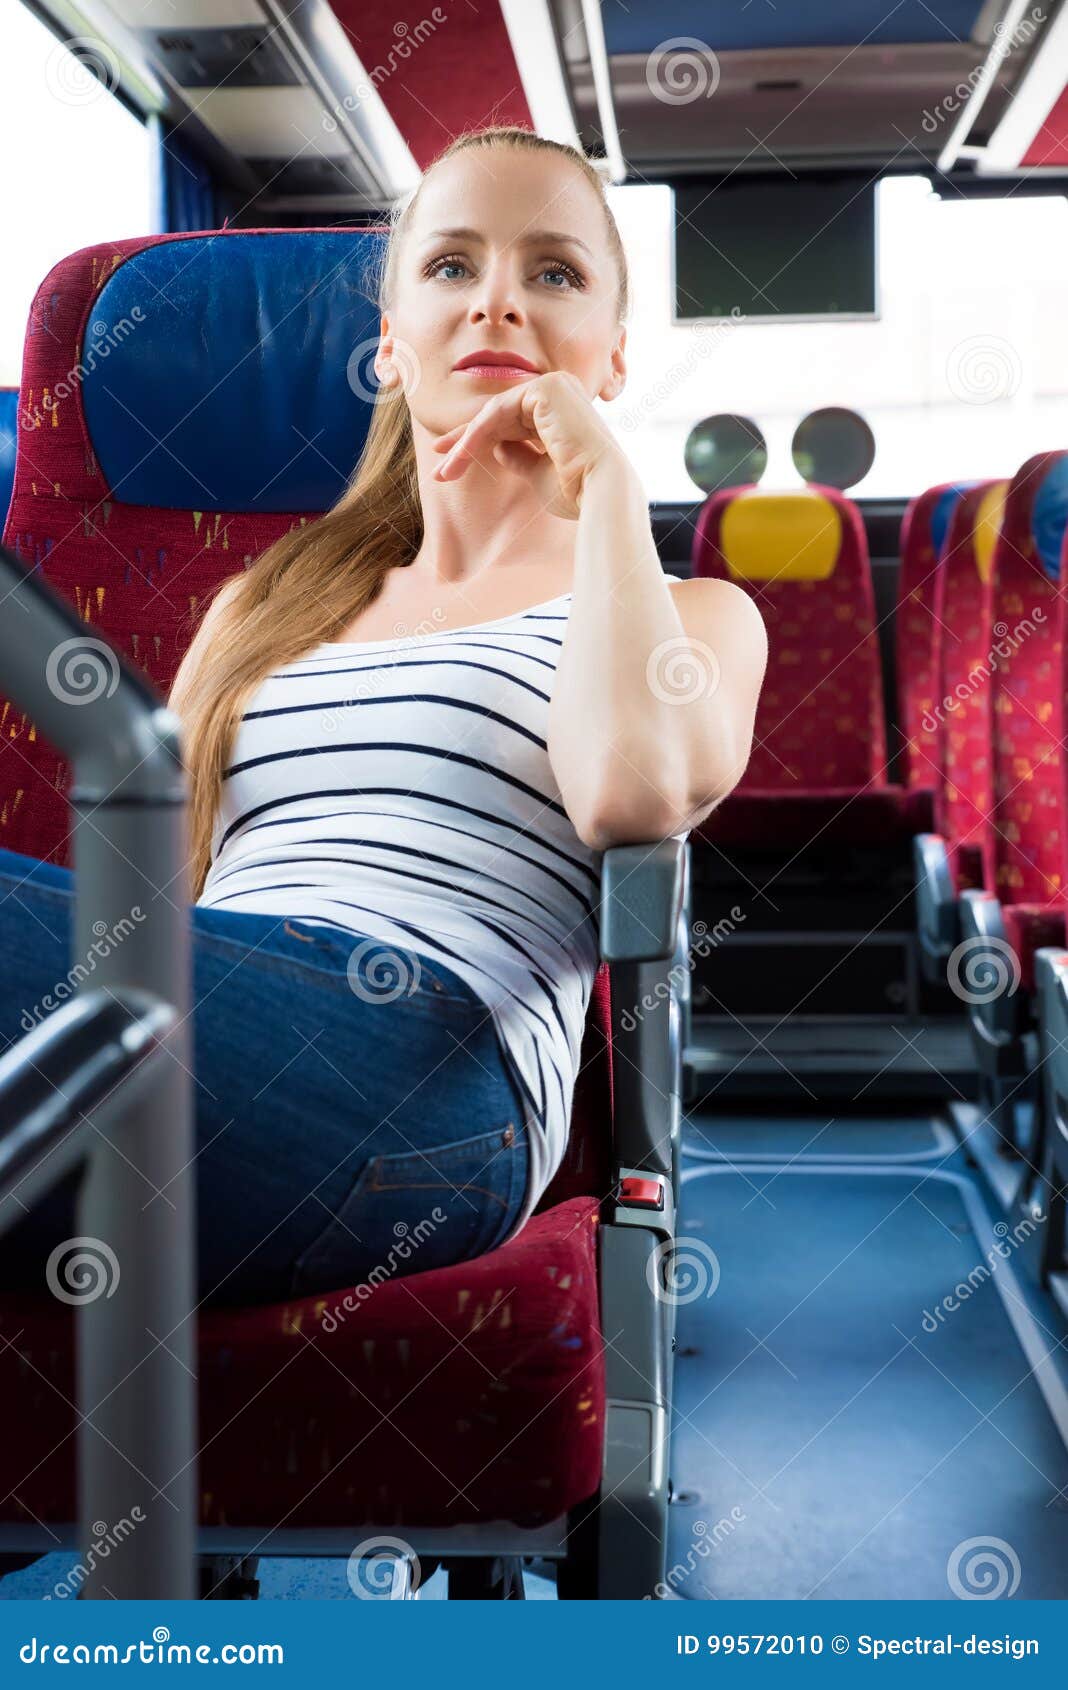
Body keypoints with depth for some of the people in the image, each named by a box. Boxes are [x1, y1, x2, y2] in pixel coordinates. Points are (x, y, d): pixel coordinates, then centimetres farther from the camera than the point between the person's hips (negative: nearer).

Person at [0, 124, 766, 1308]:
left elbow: (633, 792, -8)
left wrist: (604, 478, 4)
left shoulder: (693, 616, 18)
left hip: (426, 1064, -4)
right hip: (207, 1030, 5)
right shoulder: (259, 606, 31)